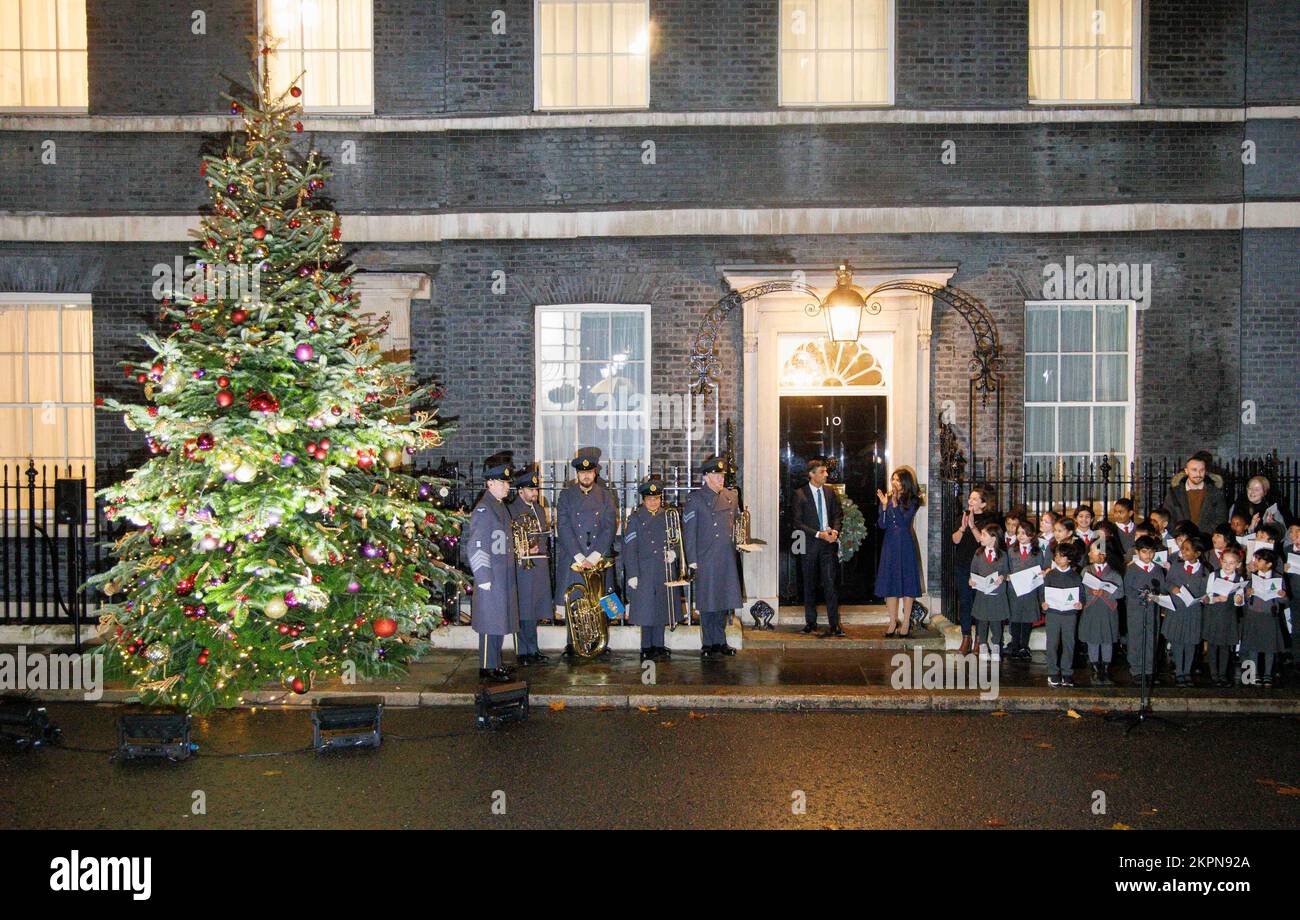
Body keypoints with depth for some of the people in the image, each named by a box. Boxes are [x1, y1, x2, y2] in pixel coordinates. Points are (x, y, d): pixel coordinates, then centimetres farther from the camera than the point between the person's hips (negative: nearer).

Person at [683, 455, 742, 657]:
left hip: (728, 559, 5)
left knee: (725, 600, 9)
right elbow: (688, 531, -5)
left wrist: (736, 548, 8)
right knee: (708, 603, 0)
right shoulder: (696, 499, -4)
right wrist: (692, 560, -9)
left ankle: (720, 642, 20)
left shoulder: (732, 497, 12)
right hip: (706, 559, -5)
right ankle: (708, 644, 10)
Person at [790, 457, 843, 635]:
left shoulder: (830, 492, 8)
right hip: (809, 544, -2)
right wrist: (818, 534, -15)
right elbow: (798, 522, -8)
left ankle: (834, 624, -1)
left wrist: (835, 531, -6)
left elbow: (838, 514, 14)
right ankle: (811, 622, 17)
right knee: (809, 585, 8)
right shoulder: (800, 494, -5)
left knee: (830, 584, -4)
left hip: (828, 543, 2)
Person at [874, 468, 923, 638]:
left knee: (906, 581, 0)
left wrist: (895, 503, -21)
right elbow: (881, 525, -2)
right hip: (889, 545, 4)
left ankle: (906, 622, 7)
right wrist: (884, 505, -15)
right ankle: (893, 622, 13)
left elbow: (904, 521, -16)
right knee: (889, 582, 4)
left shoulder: (912, 501, -3)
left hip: (905, 545, -4)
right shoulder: (887, 499, 6)